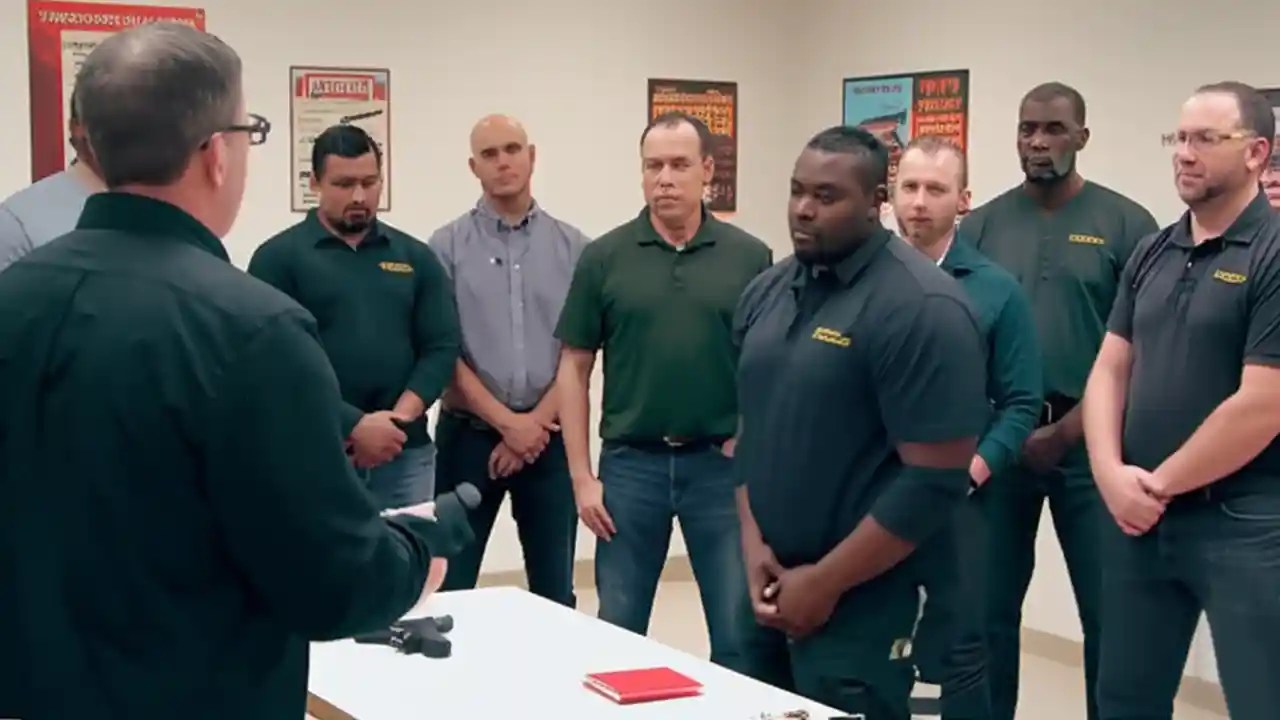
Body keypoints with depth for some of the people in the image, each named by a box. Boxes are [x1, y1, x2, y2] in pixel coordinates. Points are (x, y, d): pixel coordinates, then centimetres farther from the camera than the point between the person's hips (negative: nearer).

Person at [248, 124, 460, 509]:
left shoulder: (416, 257, 11)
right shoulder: (278, 257, 0)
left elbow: (442, 347, 5)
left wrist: (399, 417, -12)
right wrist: (355, 426, -16)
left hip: (404, 454, 3)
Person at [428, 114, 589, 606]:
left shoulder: (573, 248, 4)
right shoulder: (447, 247, -1)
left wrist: (537, 423, -7)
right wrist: (506, 421, -10)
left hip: (550, 438, 2)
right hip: (469, 435, -1)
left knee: (554, 592, 9)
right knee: (449, 589, 2)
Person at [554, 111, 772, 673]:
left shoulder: (750, 257, 0)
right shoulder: (604, 258, 1)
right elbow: (574, 368, 3)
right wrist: (581, 476, -1)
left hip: (723, 464, 0)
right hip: (630, 462, 1)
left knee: (739, 633, 6)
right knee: (617, 635, 10)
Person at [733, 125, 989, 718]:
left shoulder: (921, 307, -17)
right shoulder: (766, 293, 6)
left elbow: (936, 480, -20)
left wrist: (825, 582, -16)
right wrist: (753, 544, -1)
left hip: (859, 602, -7)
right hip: (771, 587, 7)